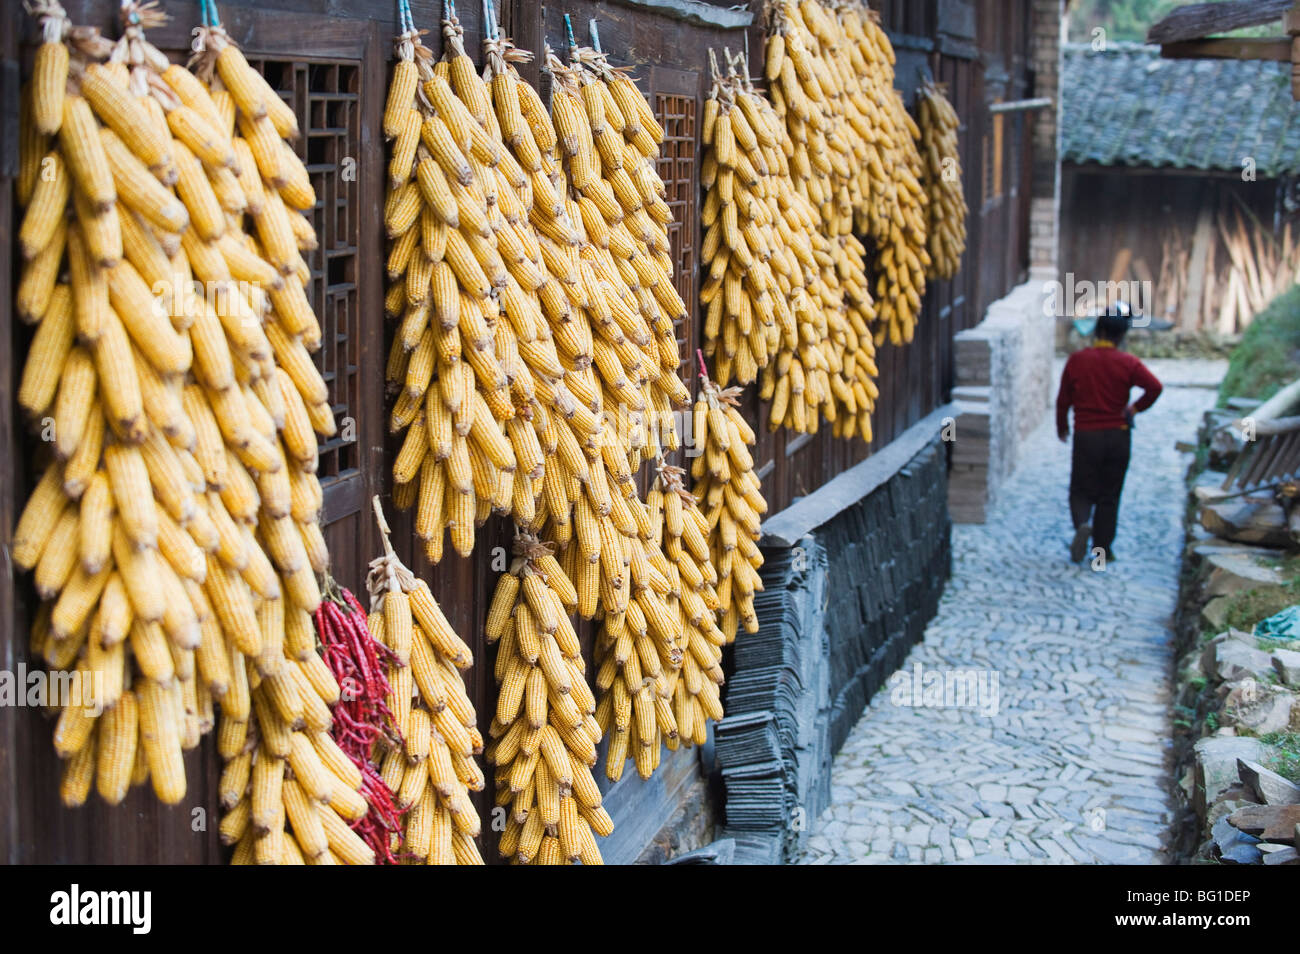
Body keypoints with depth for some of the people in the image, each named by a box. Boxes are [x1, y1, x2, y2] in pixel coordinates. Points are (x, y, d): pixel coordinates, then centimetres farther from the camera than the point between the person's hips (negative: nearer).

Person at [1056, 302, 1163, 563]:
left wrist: (1062, 427, 18)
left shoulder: (1077, 360, -3)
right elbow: (1154, 387, -18)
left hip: (1085, 435, 0)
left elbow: (1063, 399, 2)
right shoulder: (1127, 363, -6)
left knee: (1082, 491, 10)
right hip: (1118, 435, 0)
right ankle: (1103, 547, 12)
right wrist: (1135, 407, -1)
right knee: (1109, 495, 10)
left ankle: (1082, 523, -20)